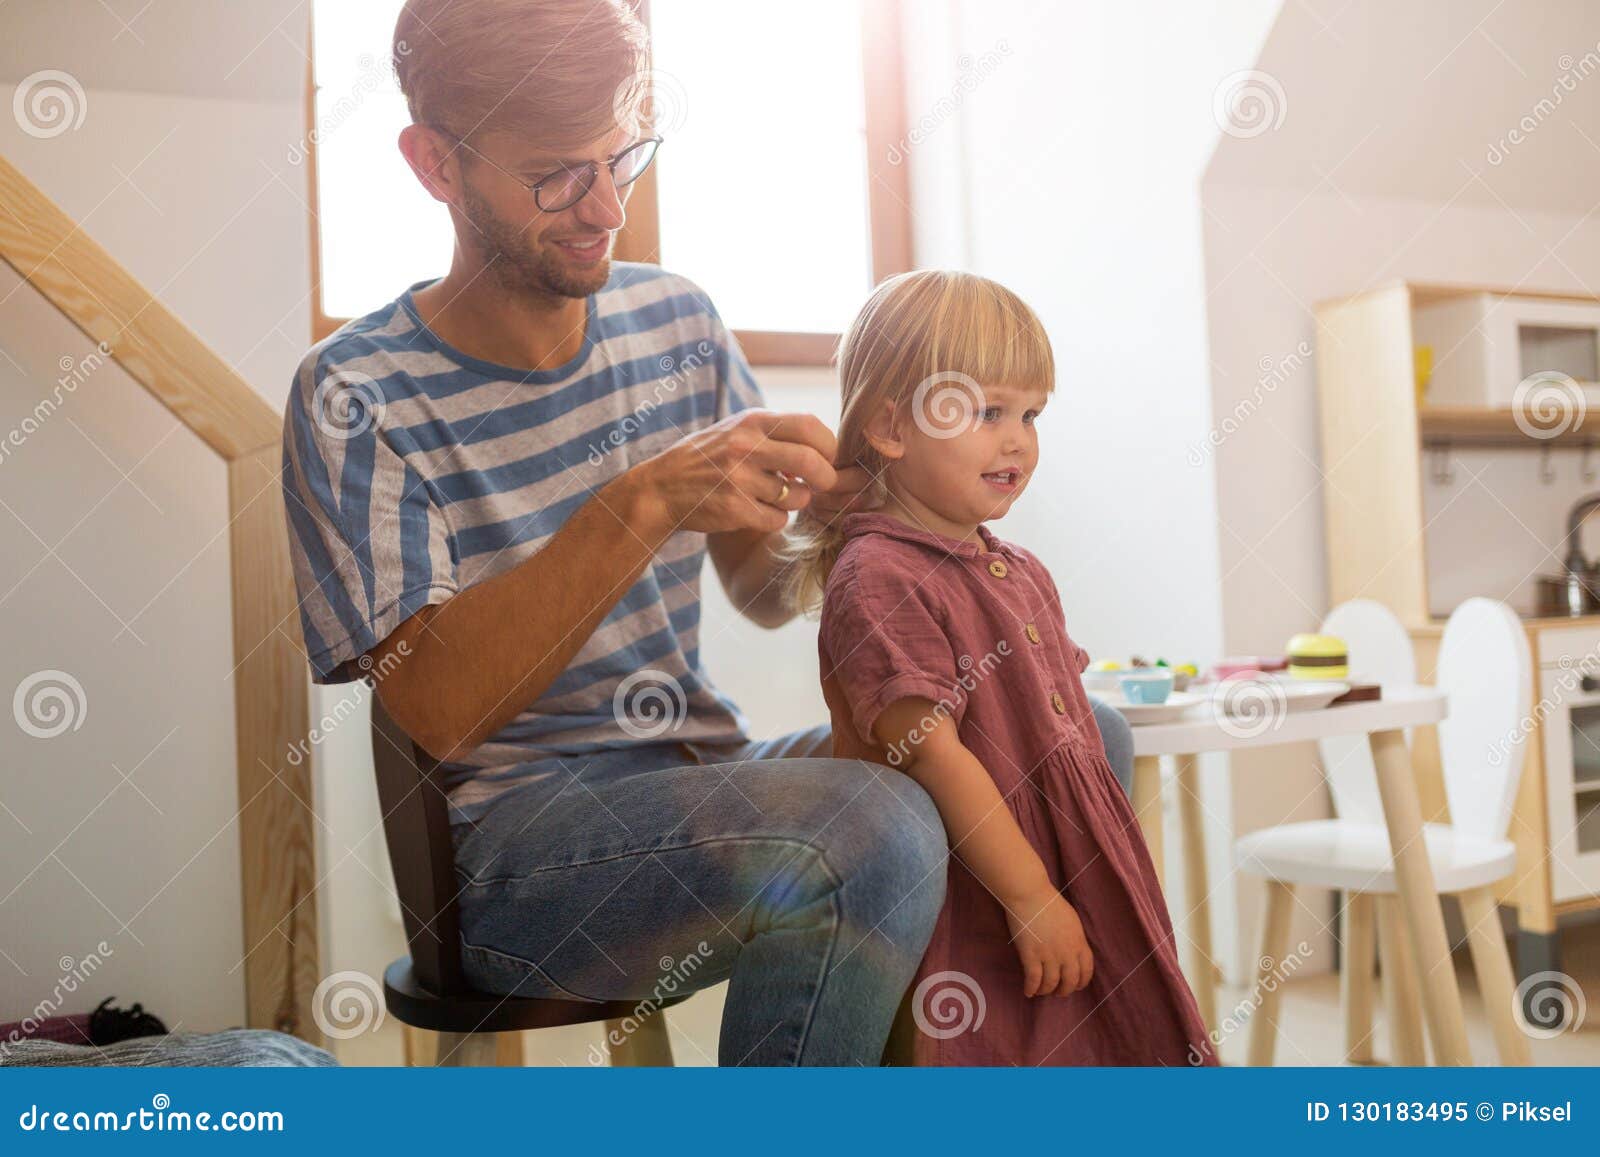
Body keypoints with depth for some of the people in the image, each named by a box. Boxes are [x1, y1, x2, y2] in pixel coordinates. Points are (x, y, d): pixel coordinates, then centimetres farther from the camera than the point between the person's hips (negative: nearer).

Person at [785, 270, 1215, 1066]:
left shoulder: (1023, 574, 13)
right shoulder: (878, 578, -16)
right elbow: (931, 754, -20)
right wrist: (1033, 898, -19)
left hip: (1078, 890, 9)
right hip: (973, 928, -8)